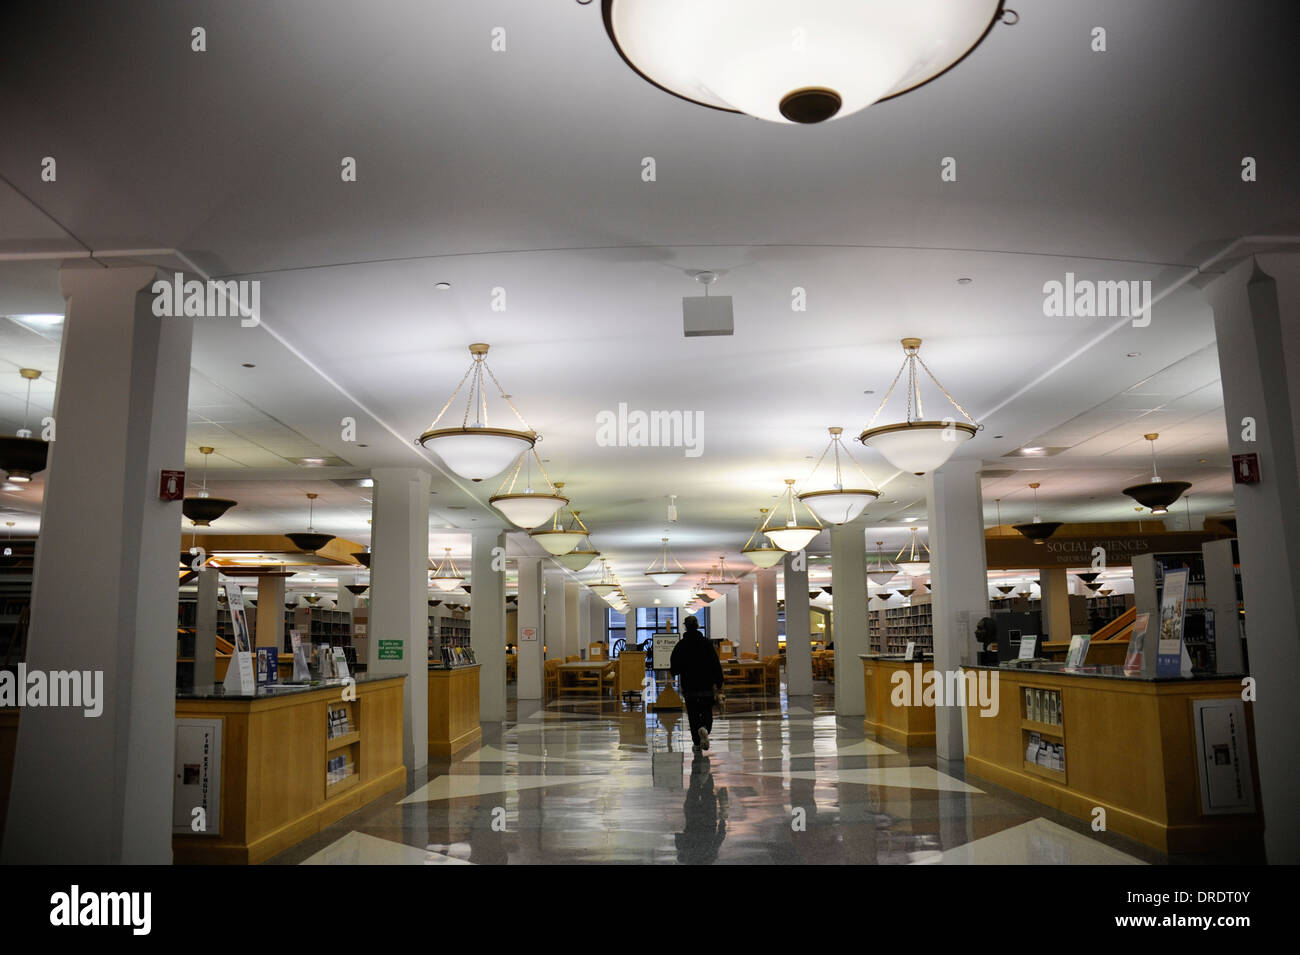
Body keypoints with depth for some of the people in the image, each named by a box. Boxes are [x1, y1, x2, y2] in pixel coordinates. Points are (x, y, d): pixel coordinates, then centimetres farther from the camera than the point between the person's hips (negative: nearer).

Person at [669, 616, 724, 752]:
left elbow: (674, 667, -3)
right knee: (707, 712, 11)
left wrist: (673, 672, 20)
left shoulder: (681, 644, -3)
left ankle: (697, 743, 7)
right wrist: (718, 682, 3)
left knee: (693, 715, 9)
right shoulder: (706, 642, -2)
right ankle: (705, 729, -18)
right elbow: (715, 663, -3)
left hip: (689, 686, 0)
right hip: (706, 685, 0)